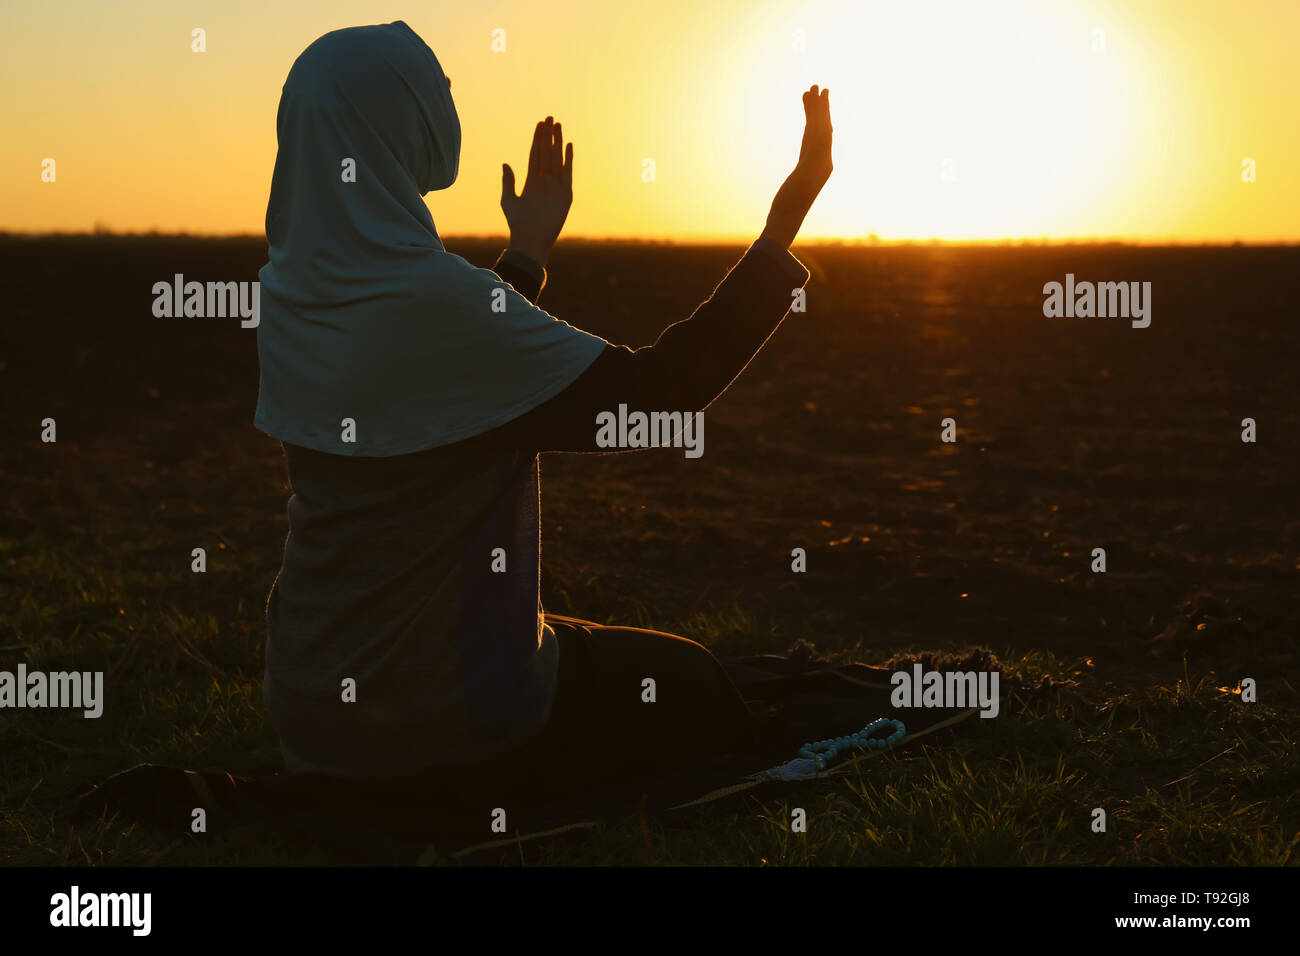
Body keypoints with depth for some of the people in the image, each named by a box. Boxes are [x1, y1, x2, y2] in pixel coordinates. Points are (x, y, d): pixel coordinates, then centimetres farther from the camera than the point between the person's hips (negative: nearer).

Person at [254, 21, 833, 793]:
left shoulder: (287, 290, 0)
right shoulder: (431, 297, -26)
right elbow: (659, 392, -22)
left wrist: (528, 250, 26)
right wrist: (791, 211, -17)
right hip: (441, 704, -8)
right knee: (697, 689, 17)